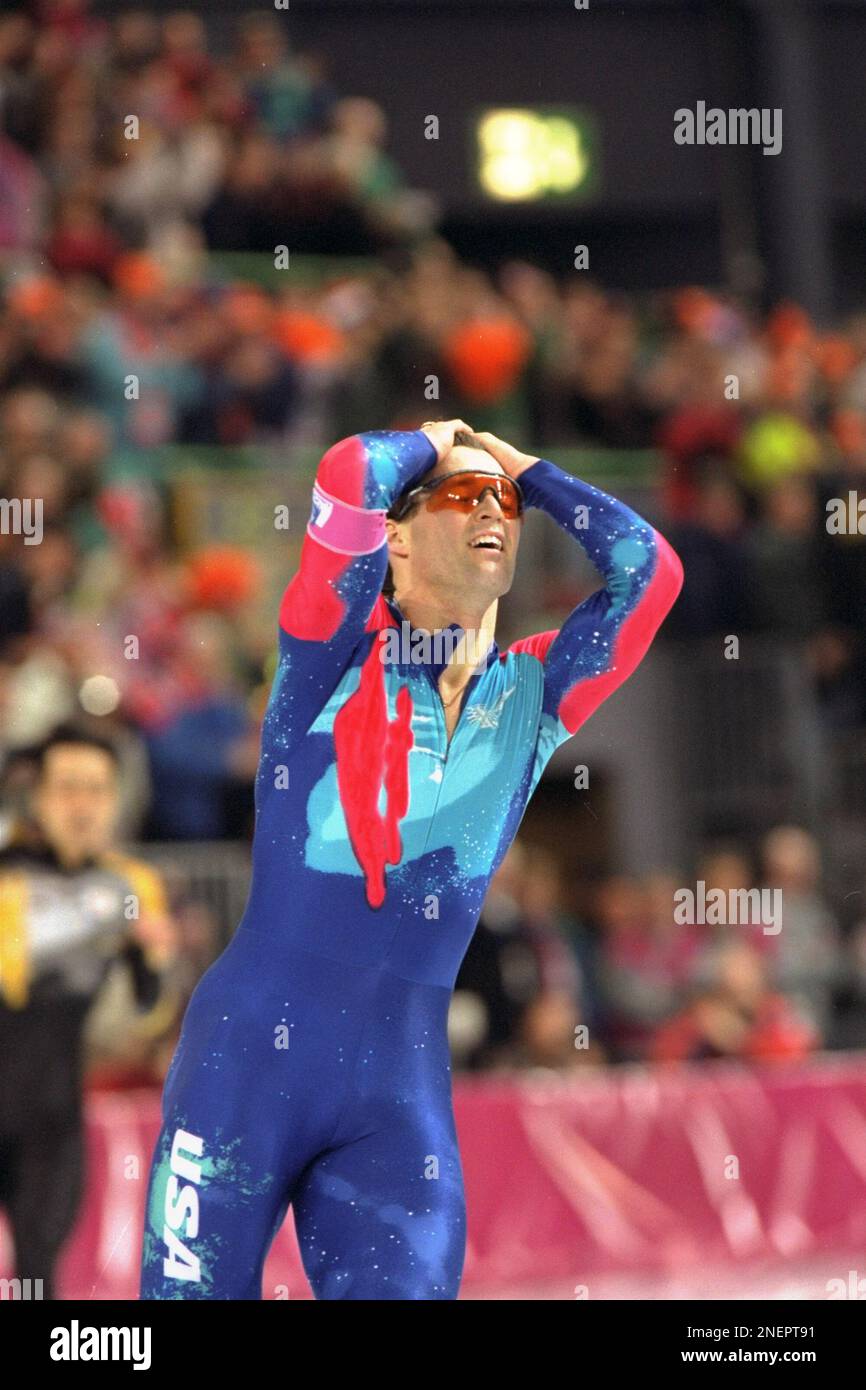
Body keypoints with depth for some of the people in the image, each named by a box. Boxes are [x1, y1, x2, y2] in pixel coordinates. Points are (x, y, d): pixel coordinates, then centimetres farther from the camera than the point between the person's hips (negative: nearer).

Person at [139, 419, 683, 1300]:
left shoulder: (533, 695, 14)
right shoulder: (339, 650, 2)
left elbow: (648, 569, 6)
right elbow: (348, 475, -14)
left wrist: (519, 466, 12)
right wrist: (432, 445, 7)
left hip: (403, 1085, 3)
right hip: (249, 1055, -3)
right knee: (193, 1291, -3)